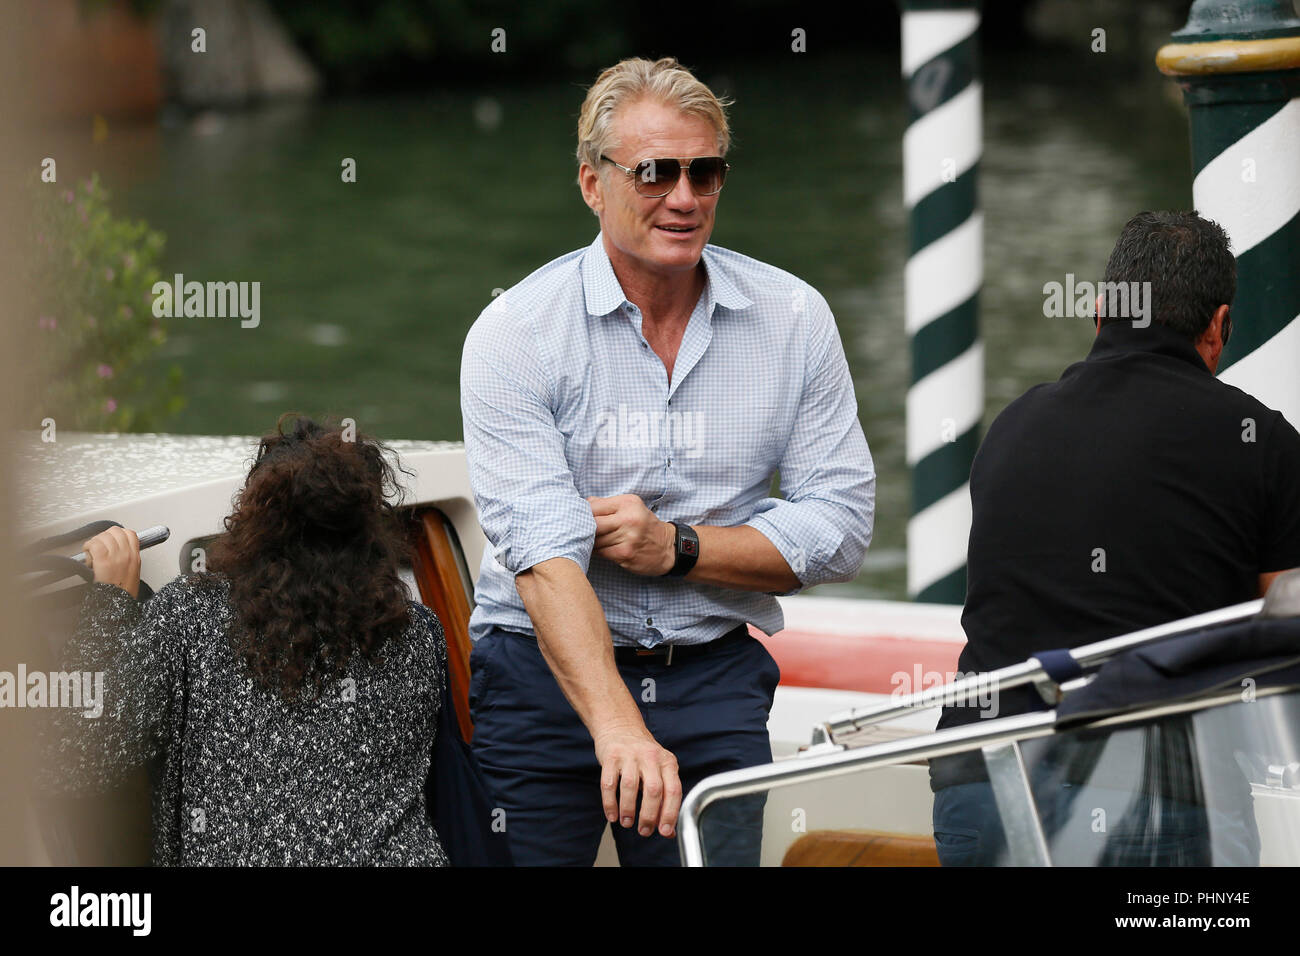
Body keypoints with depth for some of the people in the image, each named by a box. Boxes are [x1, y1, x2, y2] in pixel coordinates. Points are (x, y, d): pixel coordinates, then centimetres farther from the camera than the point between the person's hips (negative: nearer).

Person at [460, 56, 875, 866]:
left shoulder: (793, 320, 2)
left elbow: (842, 529, 0)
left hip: (715, 678, 2)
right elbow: (544, 554, -20)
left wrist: (678, 547, -15)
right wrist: (618, 728, -34)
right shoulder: (514, 334, -9)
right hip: (546, 674, -2)